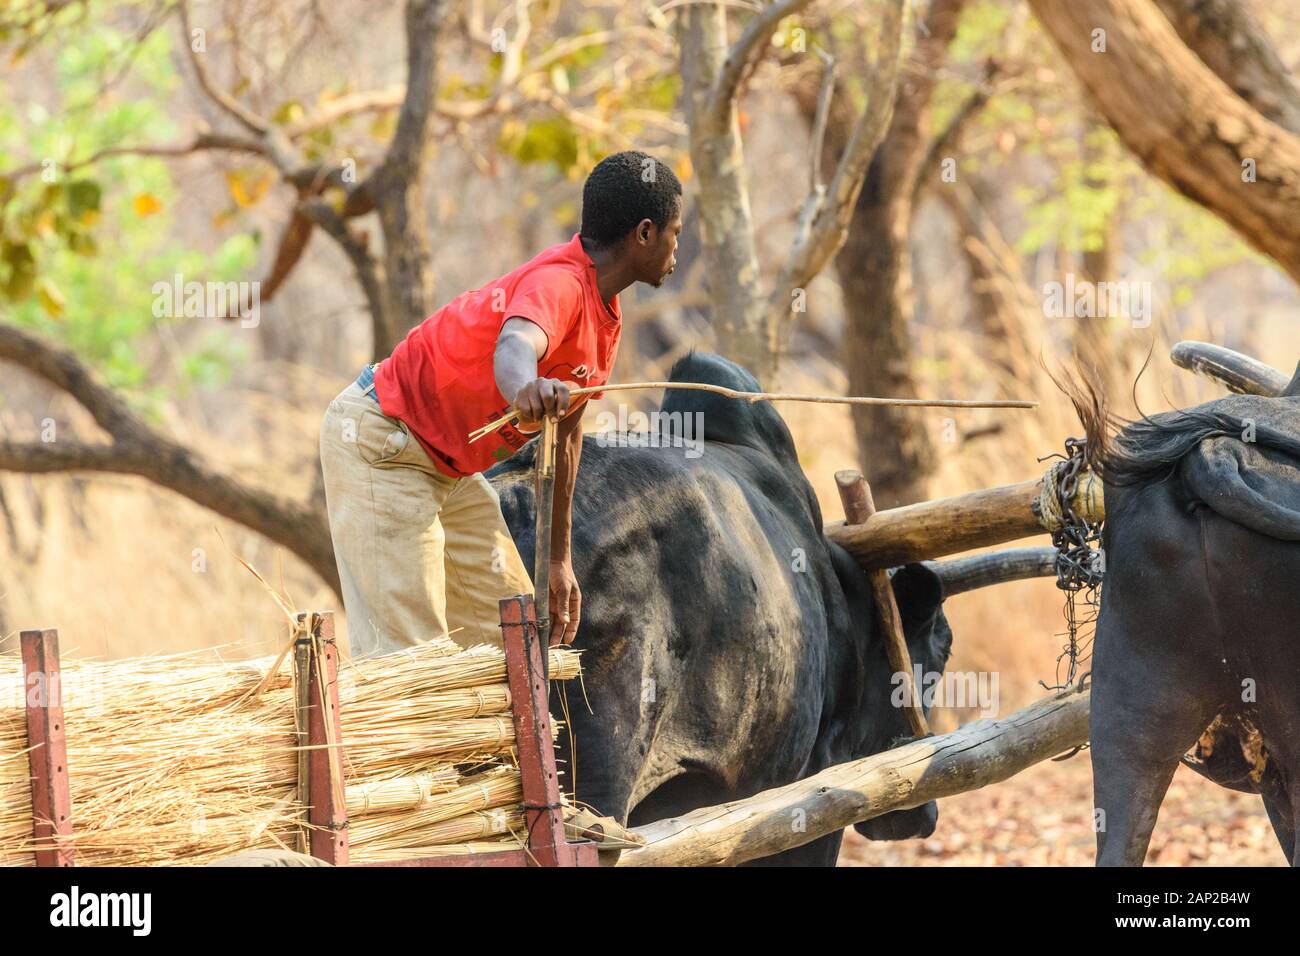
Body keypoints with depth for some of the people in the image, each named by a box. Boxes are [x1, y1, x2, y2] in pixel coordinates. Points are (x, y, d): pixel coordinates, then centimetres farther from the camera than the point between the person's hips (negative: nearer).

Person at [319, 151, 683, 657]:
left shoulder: (605, 319, 8)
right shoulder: (560, 283, -24)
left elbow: (565, 432, 18)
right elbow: (513, 346, -48)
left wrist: (559, 558, 20)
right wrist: (524, 387, -72)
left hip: (448, 470, 11)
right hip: (379, 444, -11)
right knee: (406, 651, -18)